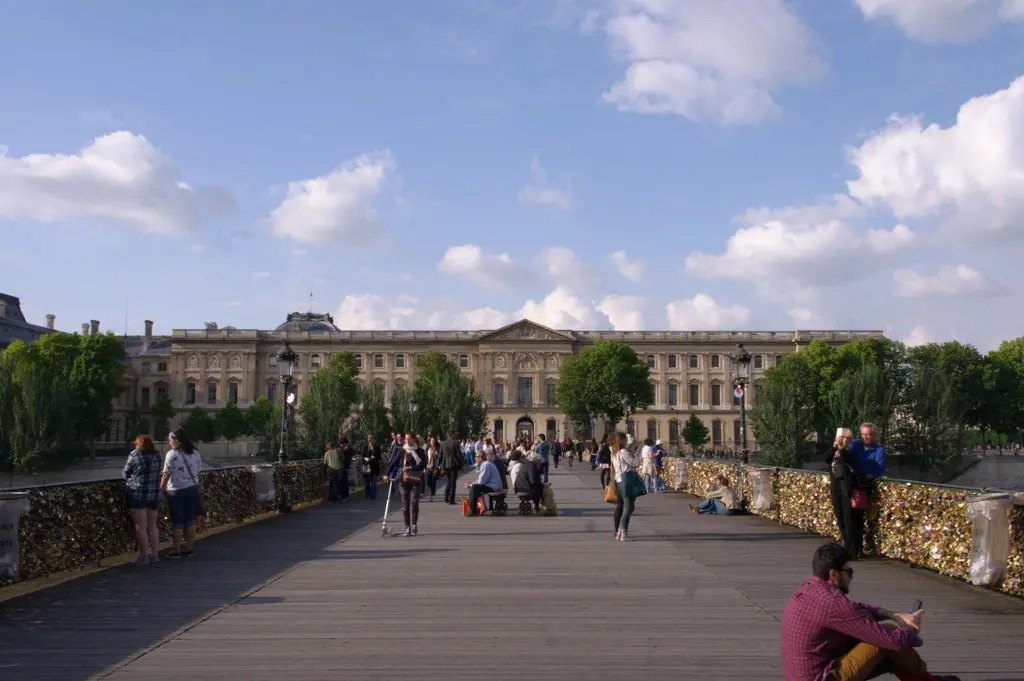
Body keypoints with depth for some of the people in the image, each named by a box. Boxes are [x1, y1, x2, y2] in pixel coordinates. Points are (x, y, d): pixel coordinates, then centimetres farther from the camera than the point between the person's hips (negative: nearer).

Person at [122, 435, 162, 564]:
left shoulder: (135, 454, -4)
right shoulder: (157, 456, 9)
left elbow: (125, 474, 3)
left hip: (137, 493, -5)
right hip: (154, 494, 5)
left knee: (141, 527, -1)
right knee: (152, 526, 13)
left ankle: (144, 556, 1)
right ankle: (154, 554, 17)